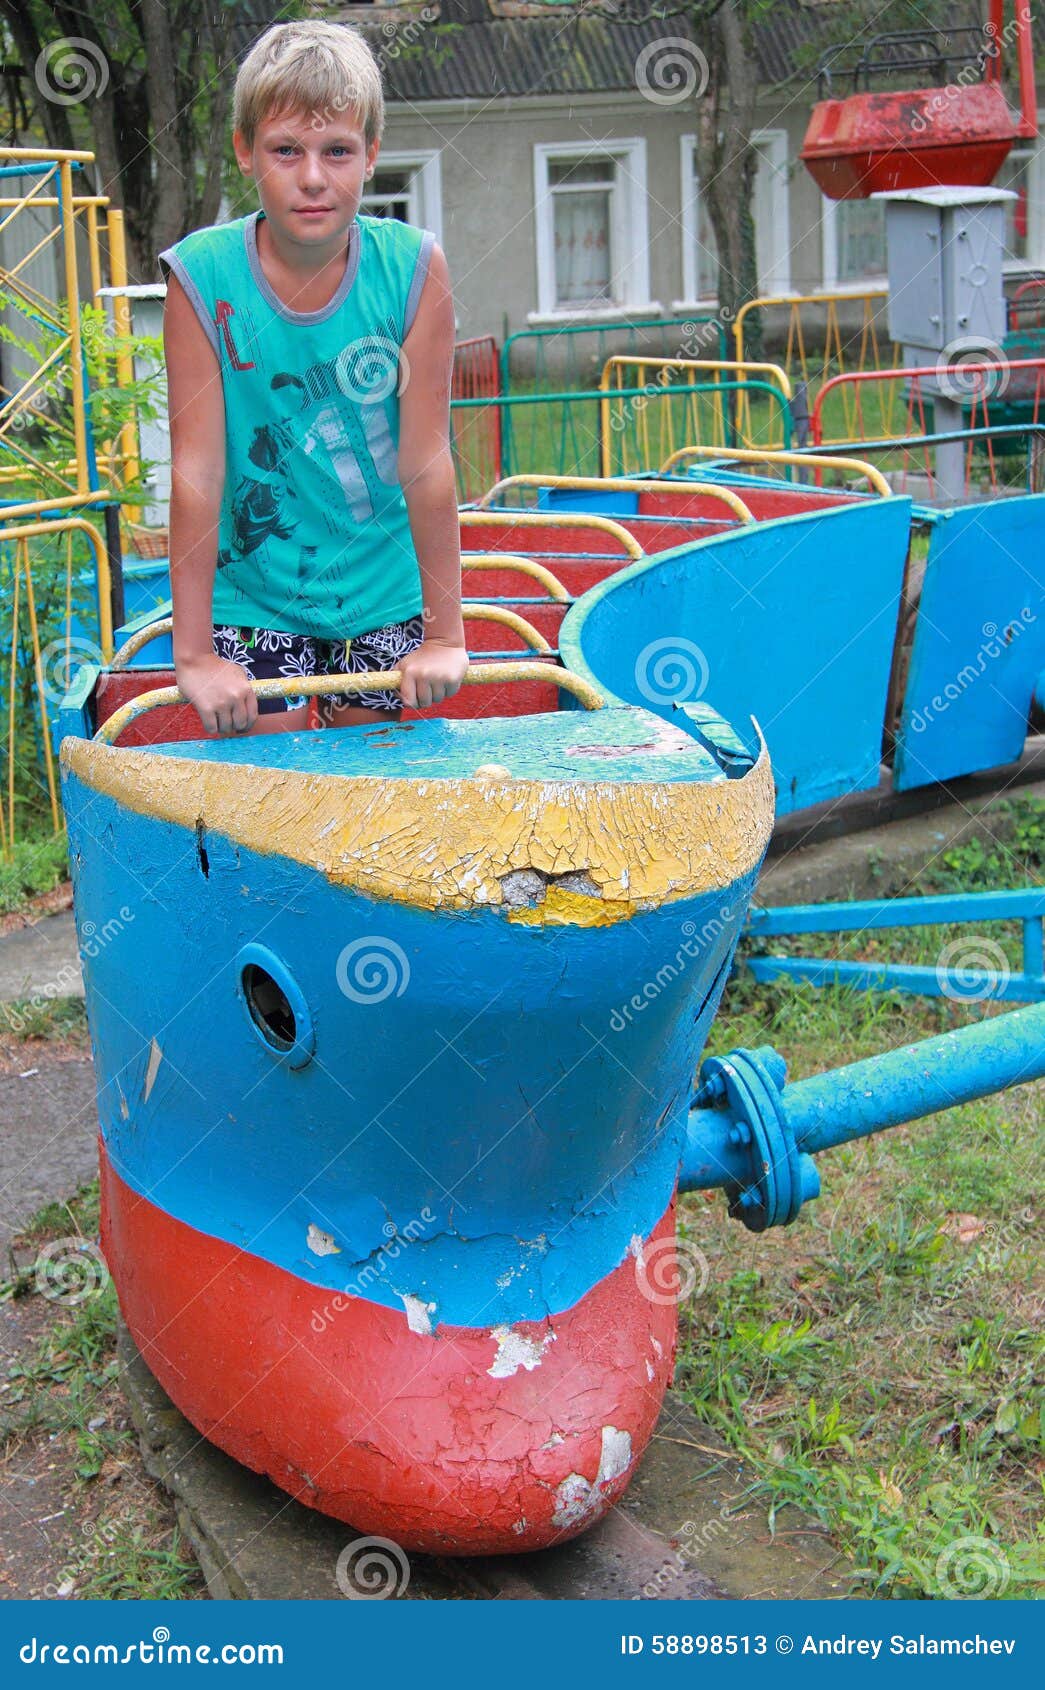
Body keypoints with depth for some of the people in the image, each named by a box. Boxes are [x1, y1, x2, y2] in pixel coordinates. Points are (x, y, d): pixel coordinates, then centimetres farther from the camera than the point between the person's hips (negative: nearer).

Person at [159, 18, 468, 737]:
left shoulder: (412, 267, -13)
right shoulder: (203, 277, -15)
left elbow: (425, 458, -12)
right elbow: (197, 469, -16)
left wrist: (445, 633, -9)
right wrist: (194, 652, -16)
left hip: (382, 595, 1)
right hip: (252, 592, -1)